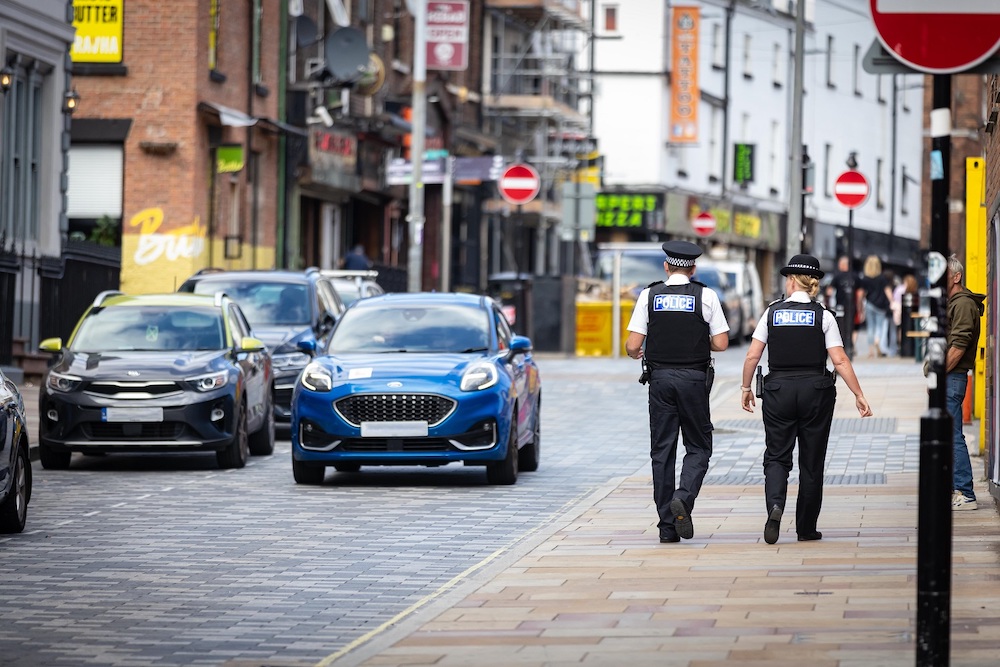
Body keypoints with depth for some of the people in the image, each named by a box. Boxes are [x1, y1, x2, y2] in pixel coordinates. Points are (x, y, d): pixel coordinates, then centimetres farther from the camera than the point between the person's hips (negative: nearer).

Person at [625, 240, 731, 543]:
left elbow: (632, 346, -2)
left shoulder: (649, 296, 1)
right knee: (698, 447, 9)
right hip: (694, 379, -1)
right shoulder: (706, 296, -2)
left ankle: (667, 527, 4)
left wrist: (634, 353, 22)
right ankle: (683, 498, -19)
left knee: (662, 450, 6)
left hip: (660, 379, 2)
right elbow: (721, 344, -4)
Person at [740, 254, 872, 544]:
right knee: (811, 462, 10)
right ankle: (806, 528, 16)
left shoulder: (772, 313, -1)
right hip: (816, 390, 0)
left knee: (776, 455, 7)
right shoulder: (823, 316, -4)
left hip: (778, 390, 0)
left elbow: (752, 356, -2)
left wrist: (746, 388, 11)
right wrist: (859, 395, -4)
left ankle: (775, 505, -22)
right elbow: (840, 361, -8)